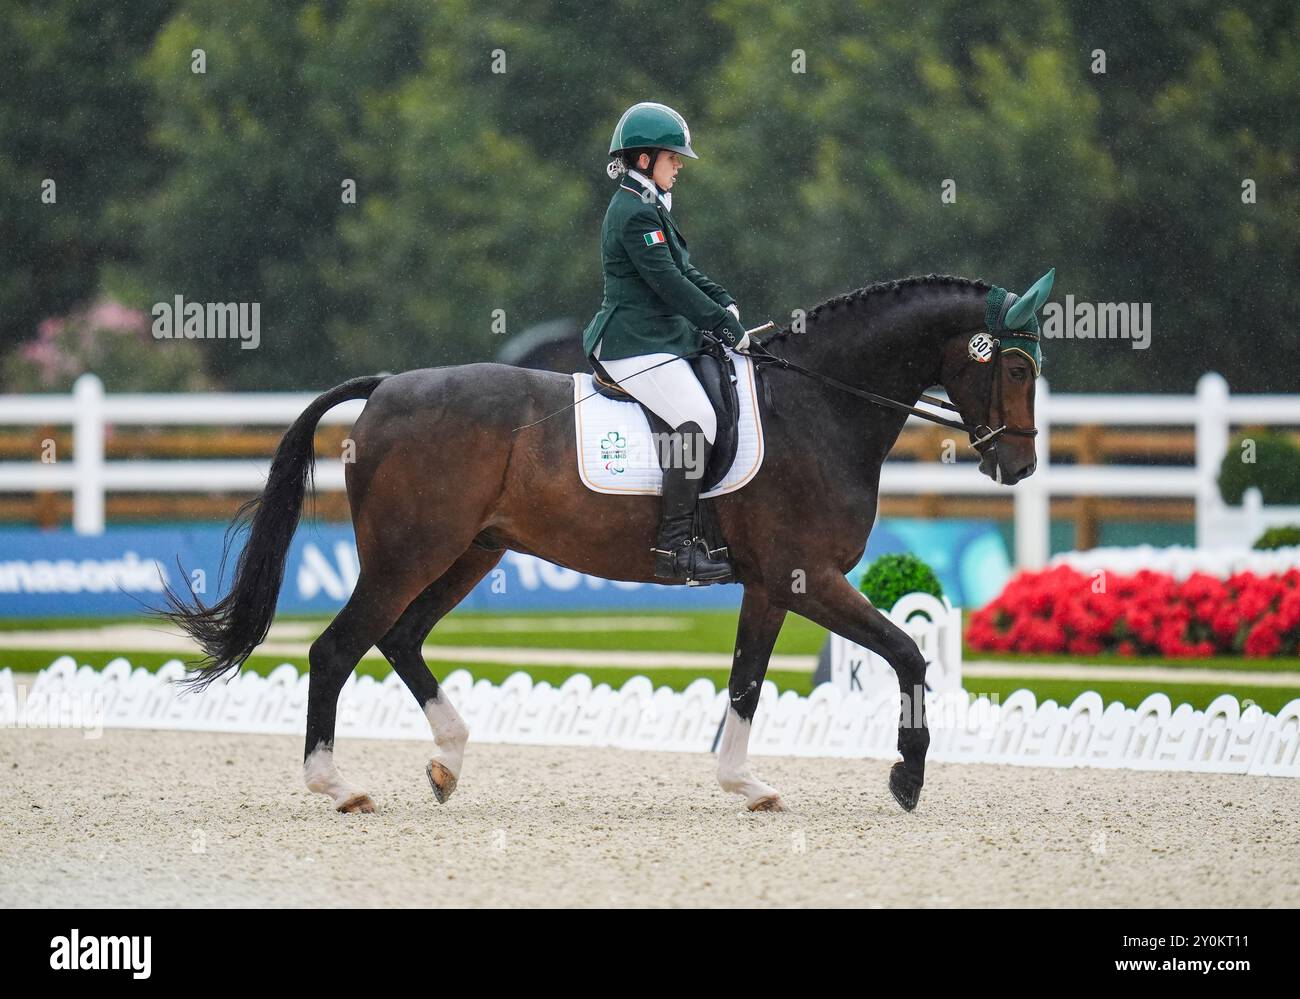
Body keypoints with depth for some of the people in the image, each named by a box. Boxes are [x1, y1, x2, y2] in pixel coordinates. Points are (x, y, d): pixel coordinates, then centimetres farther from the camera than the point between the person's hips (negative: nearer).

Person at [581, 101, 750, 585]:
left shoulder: (648, 208, 19)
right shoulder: (635, 213, -15)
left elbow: (683, 269, 23)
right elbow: (669, 283, -19)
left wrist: (724, 303, 7)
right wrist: (725, 325, -14)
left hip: (657, 337, 11)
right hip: (637, 346, -11)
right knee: (696, 419, -25)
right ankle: (675, 548, -27)